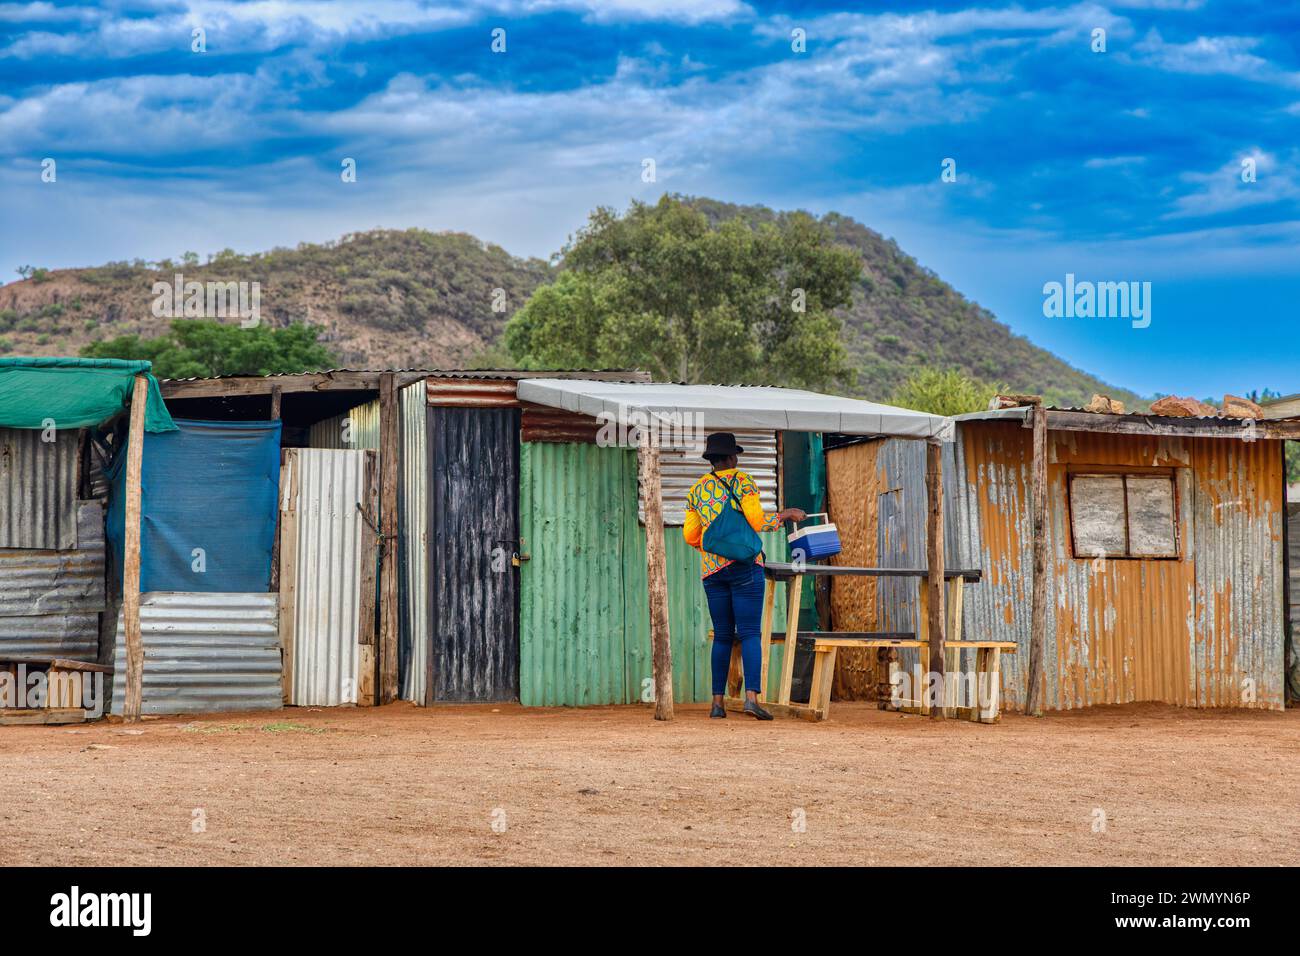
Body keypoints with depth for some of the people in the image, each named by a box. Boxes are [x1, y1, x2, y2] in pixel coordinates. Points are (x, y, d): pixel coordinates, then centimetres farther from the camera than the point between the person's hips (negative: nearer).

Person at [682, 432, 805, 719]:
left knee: (722, 635, 10)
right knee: (750, 633, -7)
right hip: (744, 565, -5)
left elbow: (690, 536, 12)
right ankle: (751, 695, -20)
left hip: (711, 568, 5)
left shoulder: (697, 490, 12)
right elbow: (757, 521, -10)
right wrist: (785, 514, 4)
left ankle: (718, 701, 5)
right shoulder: (742, 481, -2)